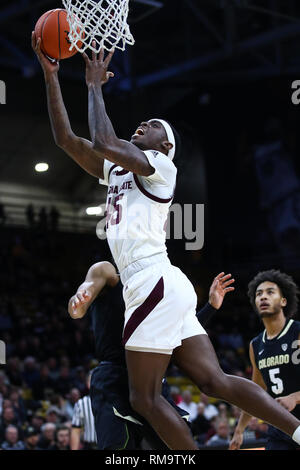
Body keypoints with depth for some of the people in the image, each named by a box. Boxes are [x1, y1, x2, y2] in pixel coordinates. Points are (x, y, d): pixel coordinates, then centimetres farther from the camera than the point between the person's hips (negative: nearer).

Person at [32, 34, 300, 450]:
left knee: (144, 398, -4)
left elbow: (103, 142, -17)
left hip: (156, 283, -8)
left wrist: (95, 85, -4)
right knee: (215, 383, 2)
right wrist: (51, 76, 15)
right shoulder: (115, 169, 23)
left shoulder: (160, 165, -1)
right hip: (167, 289, 8)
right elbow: (66, 139, 20)